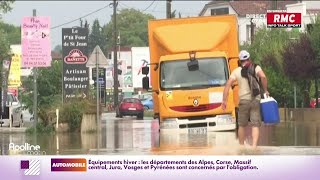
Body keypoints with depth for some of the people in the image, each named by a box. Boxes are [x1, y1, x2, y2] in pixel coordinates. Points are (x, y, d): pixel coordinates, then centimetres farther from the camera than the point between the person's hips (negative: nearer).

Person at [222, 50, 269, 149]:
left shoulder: (236, 71, 5)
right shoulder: (256, 68, 3)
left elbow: (228, 85, -5)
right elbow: (263, 76, -18)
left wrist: (224, 101, -4)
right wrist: (265, 90, -7)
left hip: (243, 100, 1)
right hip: (255, 100, -1)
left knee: (242, 125, 14)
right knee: (255, 125, -5)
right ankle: (254, 146, -22)